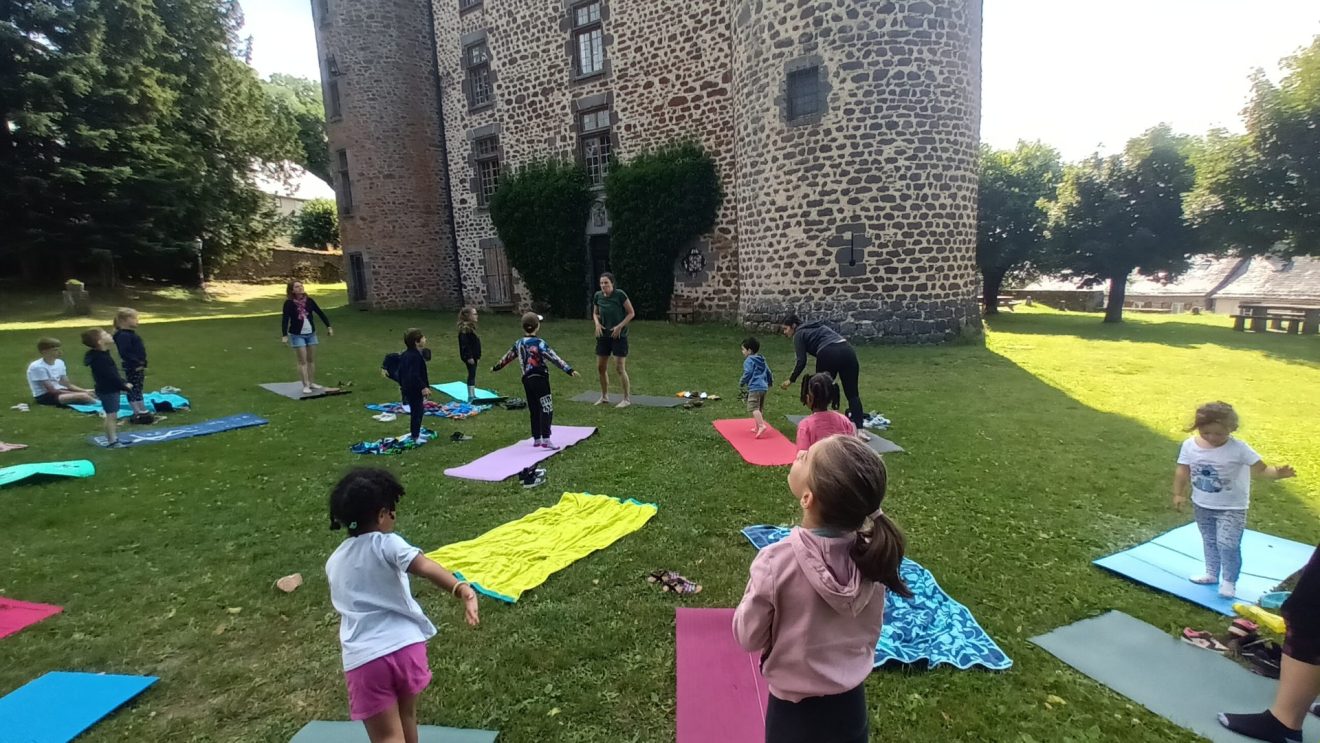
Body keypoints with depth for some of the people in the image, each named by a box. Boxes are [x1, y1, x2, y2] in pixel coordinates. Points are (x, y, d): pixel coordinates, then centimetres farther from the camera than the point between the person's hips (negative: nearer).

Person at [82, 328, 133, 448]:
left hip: (110, 389, 11)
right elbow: (110, 375, -24)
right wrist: (124, 385, -16)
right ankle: (112, 441, -2)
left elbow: (113, 373, 16)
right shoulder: (100, 358, -22)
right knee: (111, 416, -6)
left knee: (113, 416, 16)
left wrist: (123, 383, 11)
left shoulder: (102, 355, 12)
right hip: (108, 390, -11)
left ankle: (114, 438, 25)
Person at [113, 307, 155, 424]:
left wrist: (142, 364, 18)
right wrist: (136, 363, -24)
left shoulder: (131, 334, 14)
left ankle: (142, 412, 22)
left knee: (138, 389, 15)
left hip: (138, 366, 10)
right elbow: (125, 353, -24)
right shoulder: (123, 335, -17)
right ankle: (137, 414, 1)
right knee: (133, 390, -3)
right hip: (132, 367, -10)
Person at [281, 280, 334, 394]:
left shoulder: (309, 300, 0)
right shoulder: (289, 303, -11)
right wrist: (284, 335, -24)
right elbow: (285, 319, -16)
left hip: (311, 333, 4)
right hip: (297, 335, -4)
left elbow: (320, 313, 7)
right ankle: (306, 385, 0)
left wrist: (328, 326, 4)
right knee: (302, 361, -4)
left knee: (311, 359, 10)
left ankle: (312, 383, 19)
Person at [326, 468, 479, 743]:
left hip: (363, 659, 2)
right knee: (406, 716, 25)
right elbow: (426, 567, -28)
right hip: (406, 645, -1)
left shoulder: (334, 562, 12)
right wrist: (463, 589, -44)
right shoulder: (386, 544, -7)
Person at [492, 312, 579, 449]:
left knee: (534, 410, 16)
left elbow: (507, 357, 23)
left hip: (527, 380, 7)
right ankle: (546, 440, -17)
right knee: (547, 408, -8)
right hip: (540, 379, -7)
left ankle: (536, 439, 23)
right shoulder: (539, 343, -11)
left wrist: (496, 367, 40)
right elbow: (554, 358, -20)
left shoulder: (518, 343, 8)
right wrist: (569, 370, -24)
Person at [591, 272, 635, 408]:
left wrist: (620, 326, -16)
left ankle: (627, 399, 9)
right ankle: (604, 397, 27)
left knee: (620, 368, -6)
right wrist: (597, 323, -4)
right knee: (601, 367, 10)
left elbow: (631, 313, -8)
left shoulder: (620, 295, -13)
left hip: (619, 336, -6)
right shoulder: (598, 296, 1)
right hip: (603, 336, 6)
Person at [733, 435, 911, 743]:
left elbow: (748, 637, -16)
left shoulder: (776, 562, -32)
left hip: (795, 708, -3)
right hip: (851, 702, 3)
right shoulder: (870, 555, -18)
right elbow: (871, 631, -1)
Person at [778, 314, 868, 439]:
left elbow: (801, 361, 2)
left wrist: (791, 380, 12)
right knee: (852, 393, 4)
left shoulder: (799, 334, 11)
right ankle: (860, 429, -7)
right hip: (847, 351, 6)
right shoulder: (815, 327, 32)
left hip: (829, 354, -6)